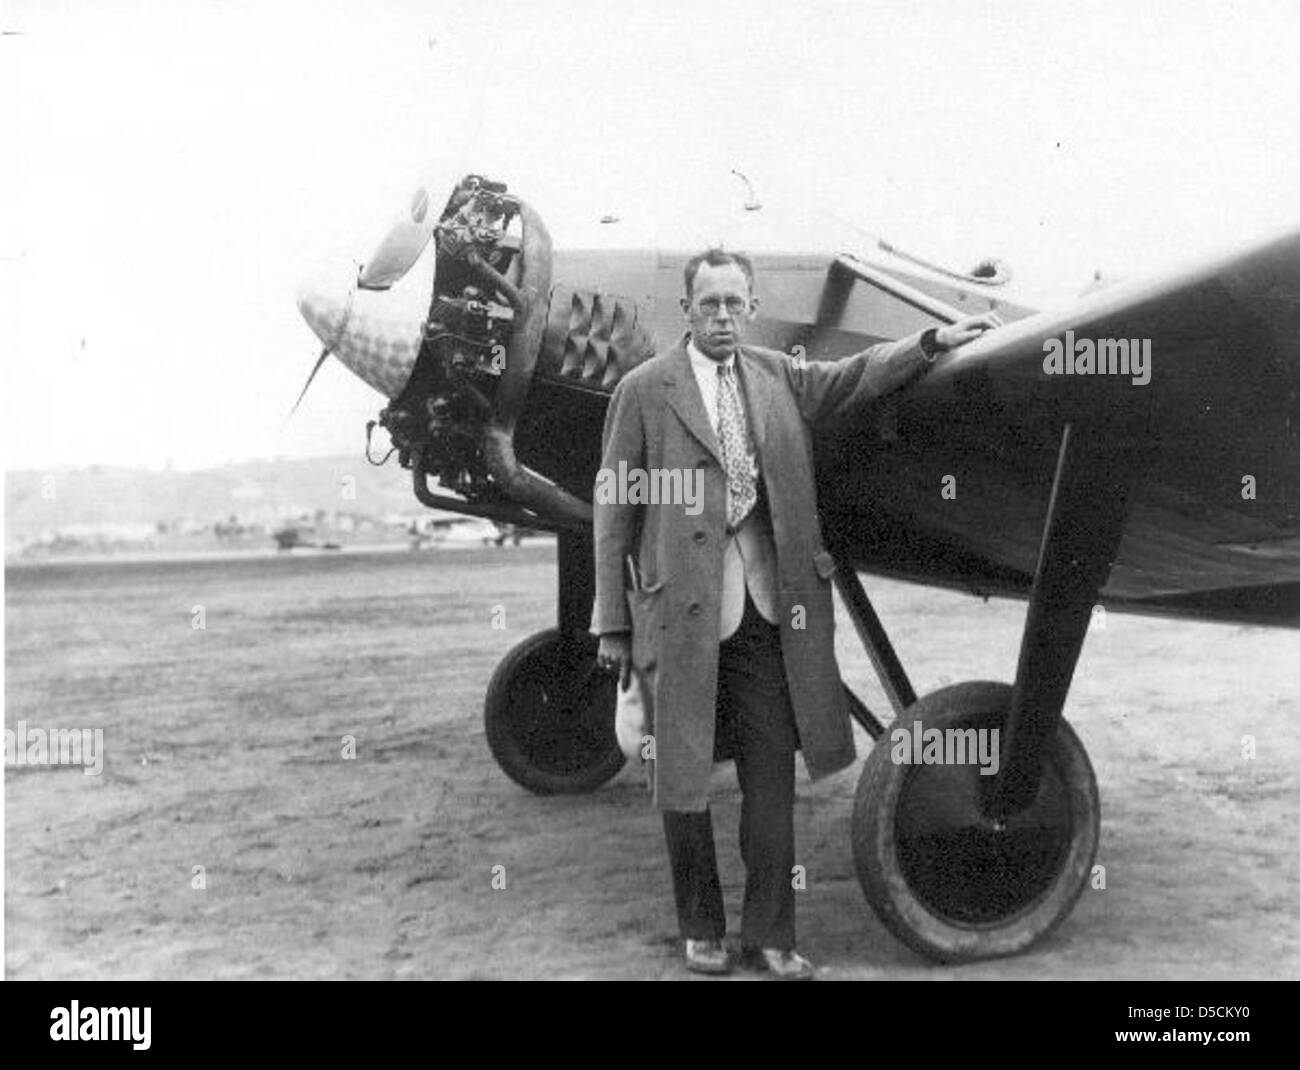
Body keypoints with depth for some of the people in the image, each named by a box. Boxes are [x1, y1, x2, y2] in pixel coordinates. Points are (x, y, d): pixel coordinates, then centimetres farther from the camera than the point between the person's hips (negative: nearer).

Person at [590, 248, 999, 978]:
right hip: (682, 611, -3)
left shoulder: (780, 378, 13)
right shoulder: (645, 390, 1)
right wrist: (612, 624, -2)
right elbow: (615, 509, 0)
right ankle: (701, 930, 24)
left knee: (773, 776, 5)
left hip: (769, 610, 3)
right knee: (684, 778, 7)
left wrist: (936, 340, -8)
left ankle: (770, 937, 18)